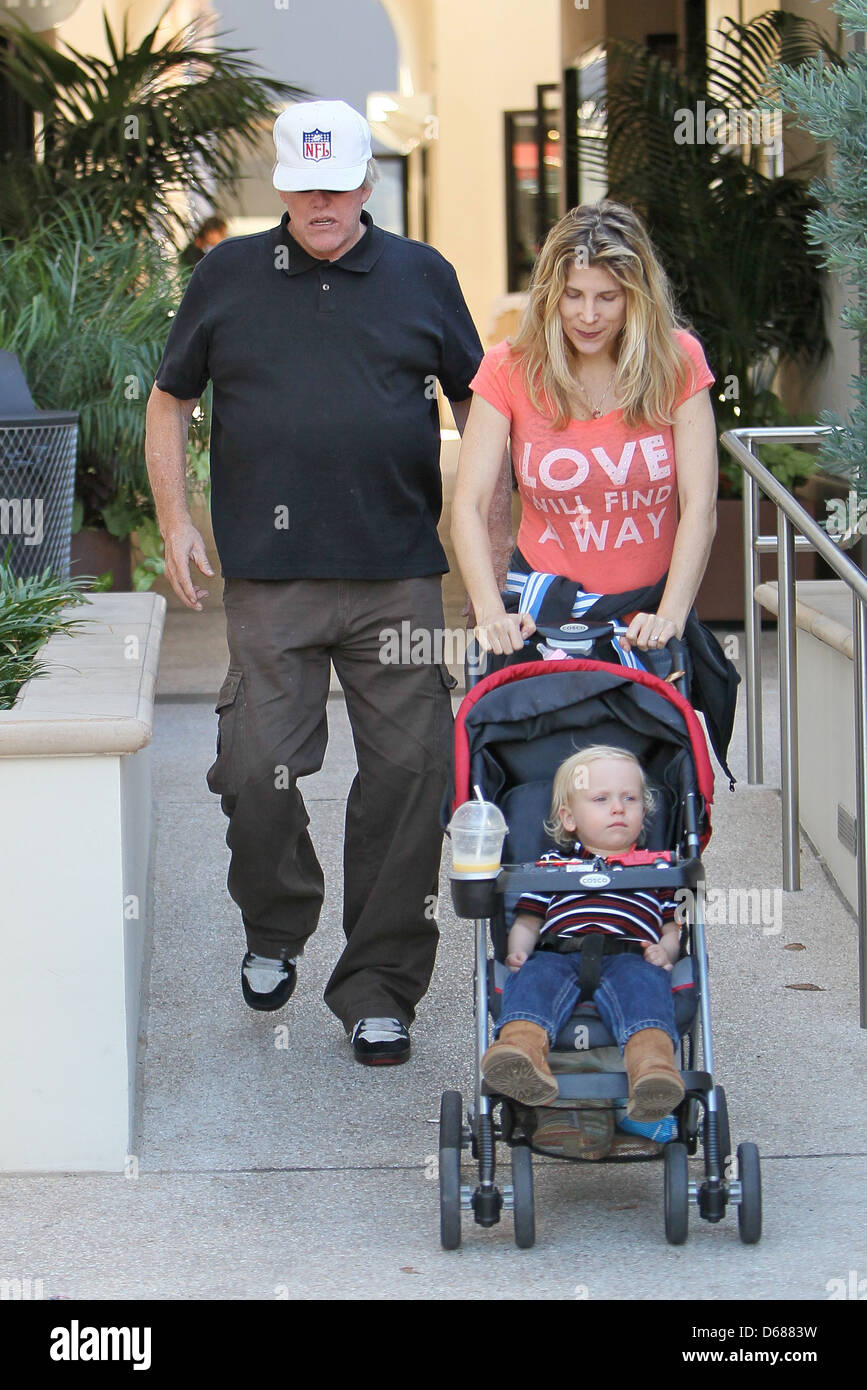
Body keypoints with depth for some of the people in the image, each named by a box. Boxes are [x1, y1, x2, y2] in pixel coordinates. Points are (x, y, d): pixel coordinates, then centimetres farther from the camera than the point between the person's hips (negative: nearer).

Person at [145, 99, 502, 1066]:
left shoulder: (421, 278, 10)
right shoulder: (228, 278, 9)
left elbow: (476, 404, 17)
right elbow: (168, 401, 16)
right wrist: (174, 521, 7)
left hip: (399, 576, 0)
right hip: (270, 579, 0)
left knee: (406, 775, -1)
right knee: (257, 769, -5)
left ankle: (378, 985, 10)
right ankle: (275, 930, 24)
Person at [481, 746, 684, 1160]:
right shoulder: (552, 865, 30)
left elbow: (673, 926, 26)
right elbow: (526, 921, 25)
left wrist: (665, 950, 2)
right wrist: (518, 951, 2)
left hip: (629, 958, -1)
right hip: (558, 952, 1)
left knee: (642, 983, -38)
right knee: (534, 976, -35)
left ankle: (652, 1064, -68)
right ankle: (520, 1048, -67)